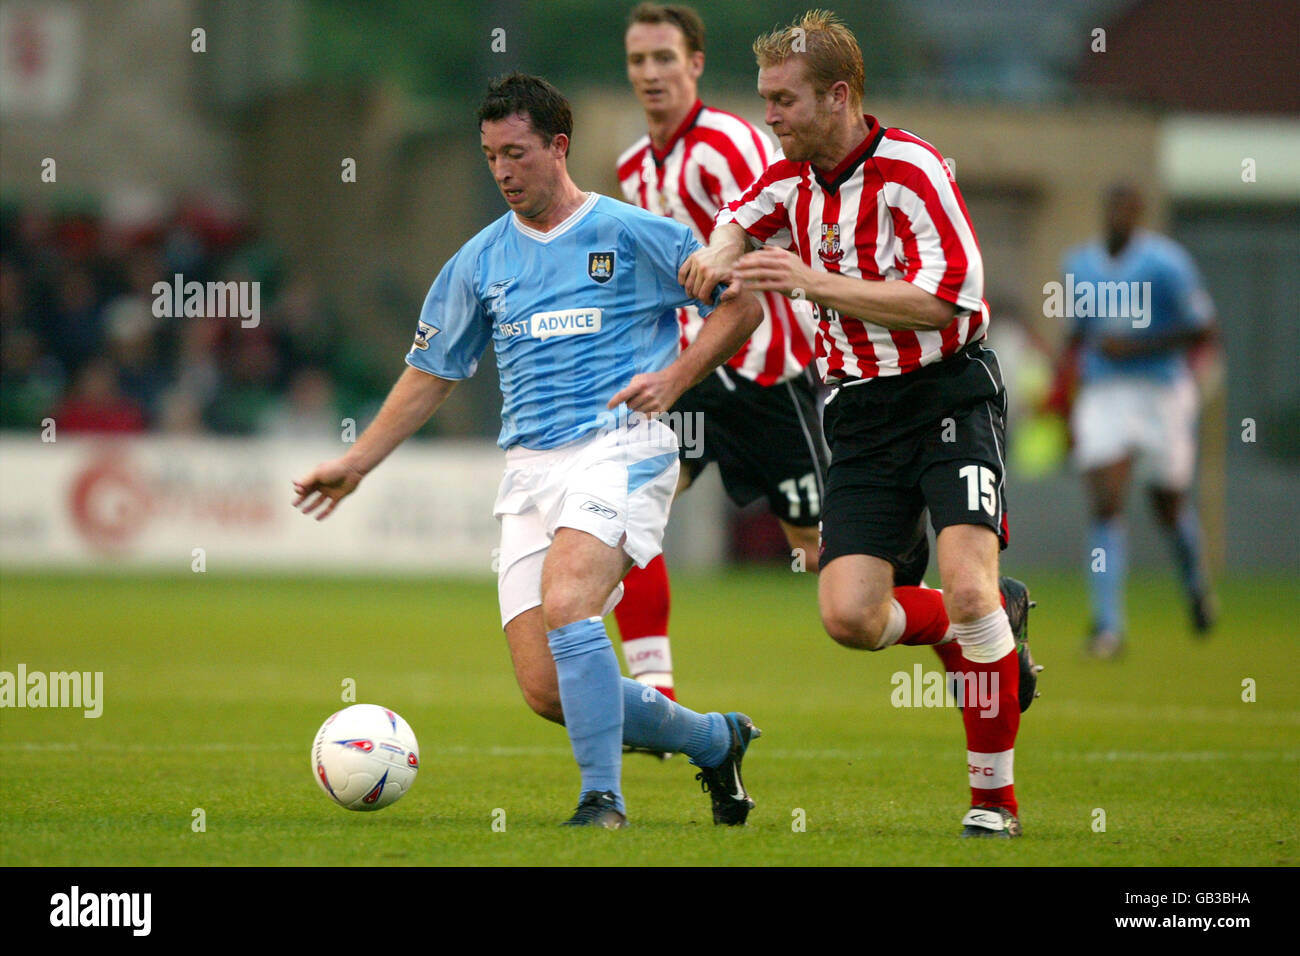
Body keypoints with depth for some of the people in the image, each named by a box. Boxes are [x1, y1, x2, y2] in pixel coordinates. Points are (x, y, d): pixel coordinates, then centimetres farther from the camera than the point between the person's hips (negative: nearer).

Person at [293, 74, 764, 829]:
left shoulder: (633, 235, 0)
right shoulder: (481, 261, 13)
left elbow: (742, 304, 6)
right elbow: (433, 372, 22)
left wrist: (677, 377, -7)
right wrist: (356, 464, 18)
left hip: (620, 449, -5)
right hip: (530, 469, 5)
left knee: (565, 604, -31)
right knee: (547, 690, -5)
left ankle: (603, 797, -23)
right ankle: (714, 740, 17)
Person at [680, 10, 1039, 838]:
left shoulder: (910, 168, -15)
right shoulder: (792, 180, 5)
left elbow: (947, 300, -23)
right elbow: (742, 220, 26)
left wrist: (816, 282, -26)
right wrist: (718, 256, 1)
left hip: (948, 396, -6)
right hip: (862, 416, 6)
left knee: (968, 589, -22)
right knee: (850, 617, -10)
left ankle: (996, 798, -8)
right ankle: (996, 629, 19)